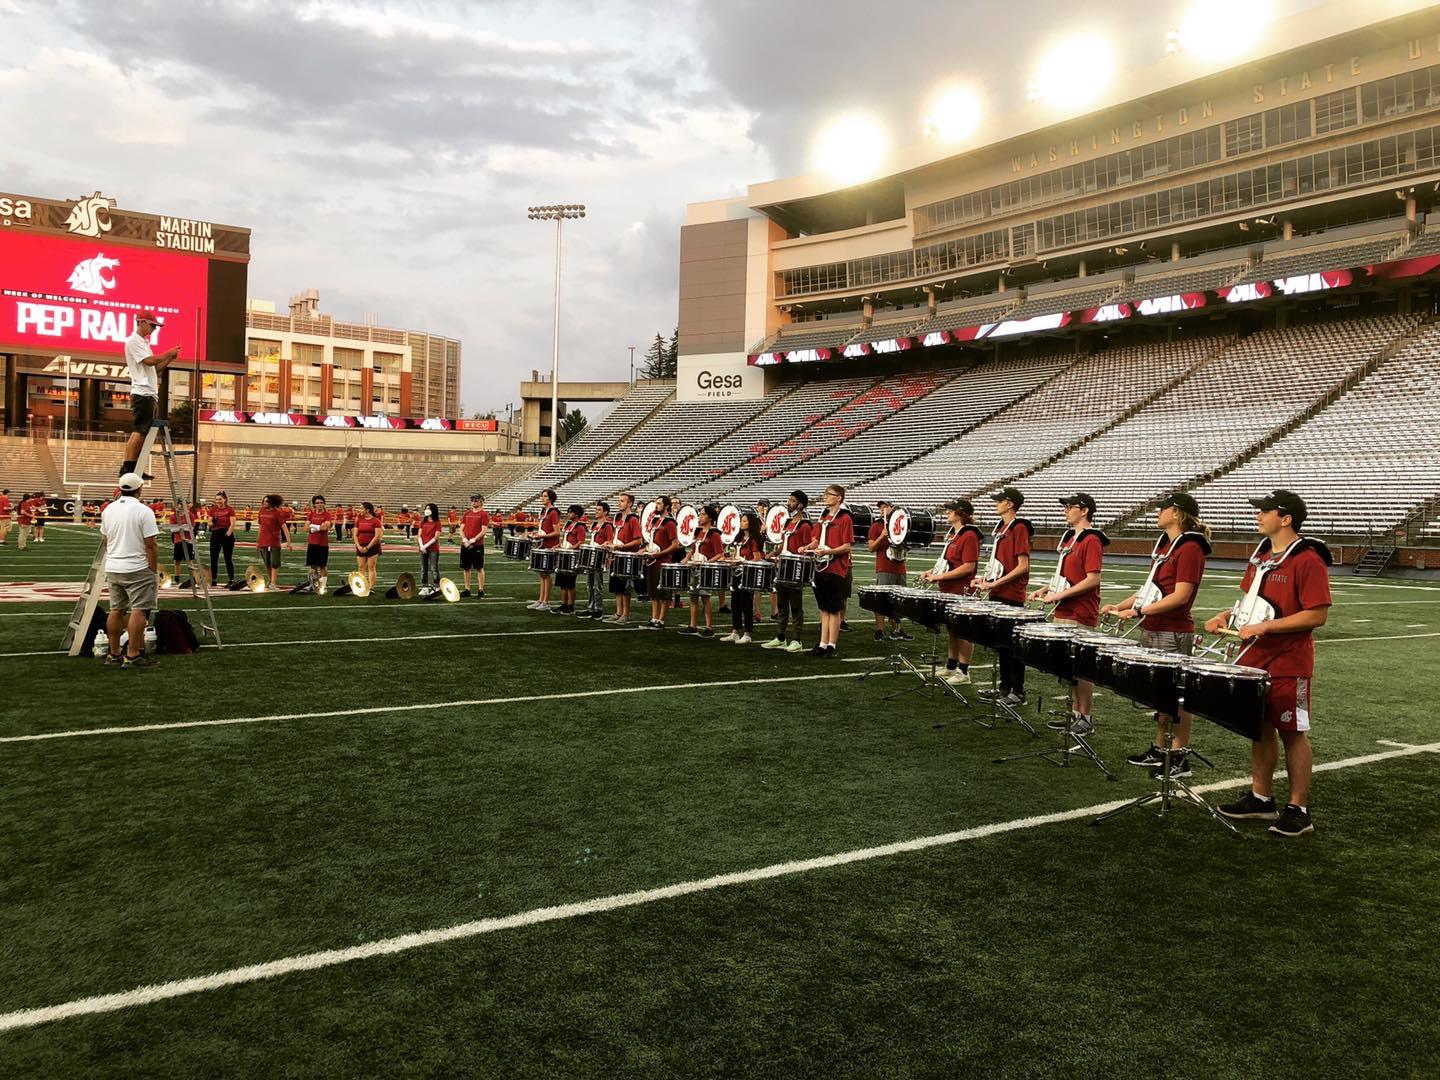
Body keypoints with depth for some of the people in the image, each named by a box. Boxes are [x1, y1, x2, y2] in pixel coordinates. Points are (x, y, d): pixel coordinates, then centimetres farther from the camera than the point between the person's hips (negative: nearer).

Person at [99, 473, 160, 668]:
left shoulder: (108, 509, 7)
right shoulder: (143, 511, -13)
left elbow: (104, 540, 17)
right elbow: (151, 545, -14)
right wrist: (154, 569, -6)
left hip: (113, 569, 7)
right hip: (137, 569, -7)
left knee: (116, 610, 13)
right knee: (139, 611, -5)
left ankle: (113, 654, 18)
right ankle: (132, 656, -8)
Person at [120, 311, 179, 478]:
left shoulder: (144, 342, 25)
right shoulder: (133, 341, -5)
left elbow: (154, 369, 23)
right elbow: (150, 361, -17)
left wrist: (169, 359, 12)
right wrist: (168, 353, -6)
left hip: (151, 393, 10)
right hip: (142, 393, -10)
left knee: (143, 432, 8)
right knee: (139, 431, -14)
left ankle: (136, 469, 9)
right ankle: (127, 467, -16)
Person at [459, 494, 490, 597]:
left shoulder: (484, 514, -3)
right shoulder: (467, 513, 13)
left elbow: (483, 531, -10)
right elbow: (461, 529, 11)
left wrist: (473, 540, -17)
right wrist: (464, 539, -6)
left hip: (478, 545, -6)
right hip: (465, 545, 6)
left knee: (479, 568, 0)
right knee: (466, 568, 8)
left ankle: (481, 589, 6)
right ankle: (467, 589, 16)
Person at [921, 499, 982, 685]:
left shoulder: (969, 536, -16)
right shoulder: (953, 534, 13)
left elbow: (968, 566, -21)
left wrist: (941, 576, -21)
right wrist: (933, 571, 7)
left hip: (961, 592, -9)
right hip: (949, 590, 9)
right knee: (952, 629, 16)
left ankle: (963, 672, 6)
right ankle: (951, 667, 26)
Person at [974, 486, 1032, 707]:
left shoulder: (1019, 528, -12)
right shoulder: (1000, 527, 13)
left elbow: (1023, 566, -17)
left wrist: (996, 583, -19)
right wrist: (985, 579, 6)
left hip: (1011, 596, -8)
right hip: (998, 594, 8)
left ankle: (1018, 692, 5)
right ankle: (1005, 687, 22)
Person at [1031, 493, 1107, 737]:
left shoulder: (1091, 540, -13)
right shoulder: (1070, 537, 15)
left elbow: (1093, 579, -19)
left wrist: (1059, 595, -19)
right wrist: (1046, 588, 8)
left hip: (1080, 616, -9)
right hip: (1063, 614, 9)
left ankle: (1086, 719, 7)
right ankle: (1075, 714, 22)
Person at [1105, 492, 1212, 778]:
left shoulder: (1189, 549, -14)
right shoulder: (1163, 544, 13)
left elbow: (1181, 596, -20)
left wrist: (1138, 611, -23)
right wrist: (1120, 606, 10)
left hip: (1173, 635, -9)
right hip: (1152, 631, 9)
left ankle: (1180, 759, 8)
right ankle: (1159, 750, 26)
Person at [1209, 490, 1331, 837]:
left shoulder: (1308, 561, -16)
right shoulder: (1261, 554, 10)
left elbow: (1317, 614, -20)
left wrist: (1265, 626, -23)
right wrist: (1228, 615, 4)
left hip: (1288, 664, -8)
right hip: (1255, 657, 8)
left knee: (1292, 732, 2)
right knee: (1260, 727, 15)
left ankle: (1298, 810, 12)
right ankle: (1261, 798, 26)